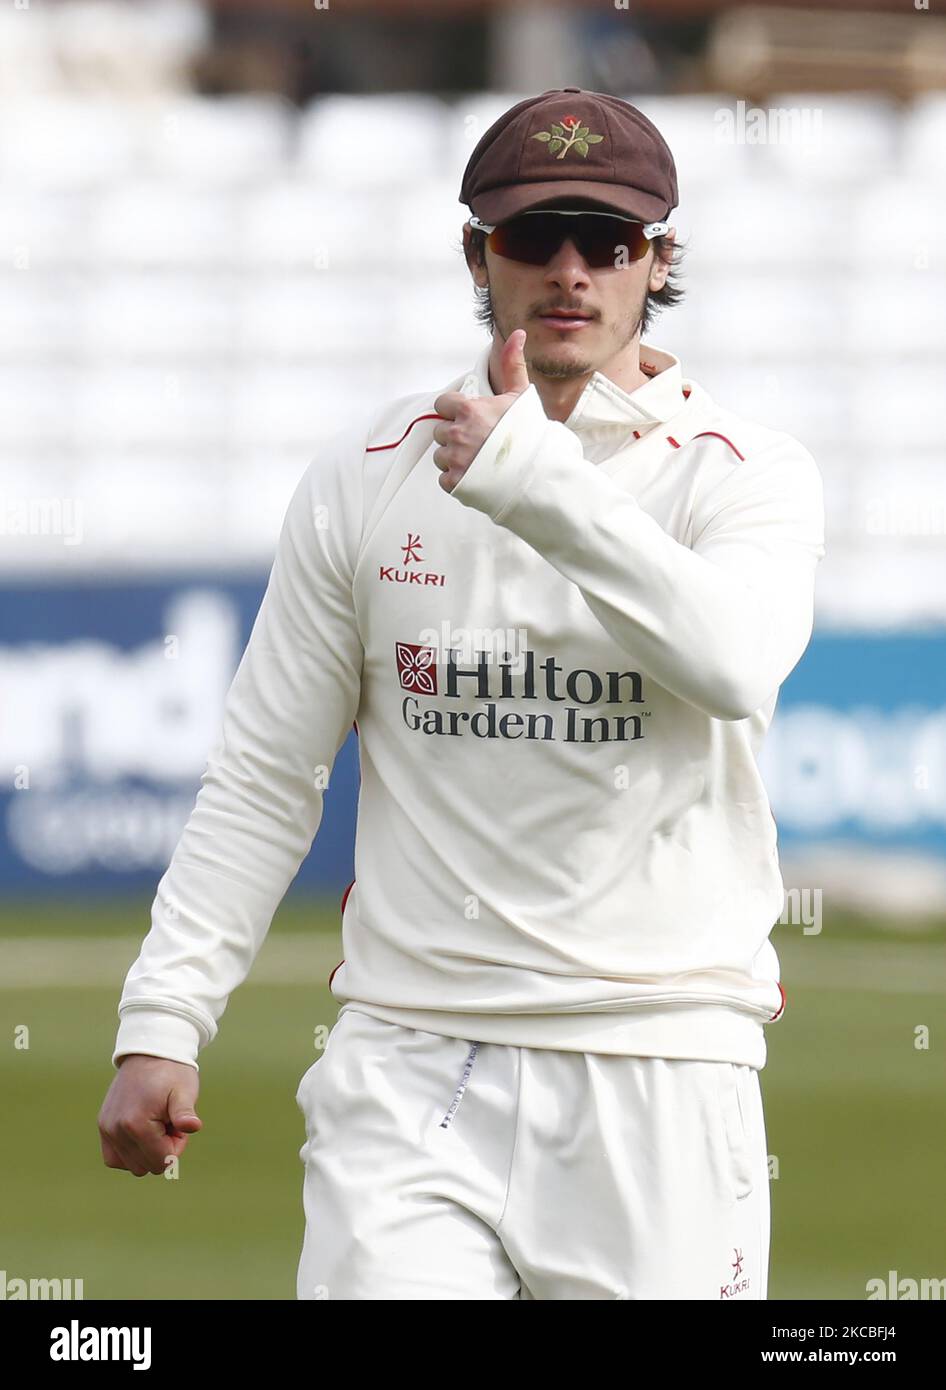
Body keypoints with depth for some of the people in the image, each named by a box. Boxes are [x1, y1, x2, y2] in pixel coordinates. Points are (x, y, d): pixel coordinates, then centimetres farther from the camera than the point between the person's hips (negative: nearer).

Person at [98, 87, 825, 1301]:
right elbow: (263, 777, 10)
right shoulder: (366, 478, 8)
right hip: (410, 1061, 1)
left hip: (660, 1073, -1)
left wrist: (537, 477, -25)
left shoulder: (747, 474, 0)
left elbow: (734, 663, -22)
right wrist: (160, 1023, 2)